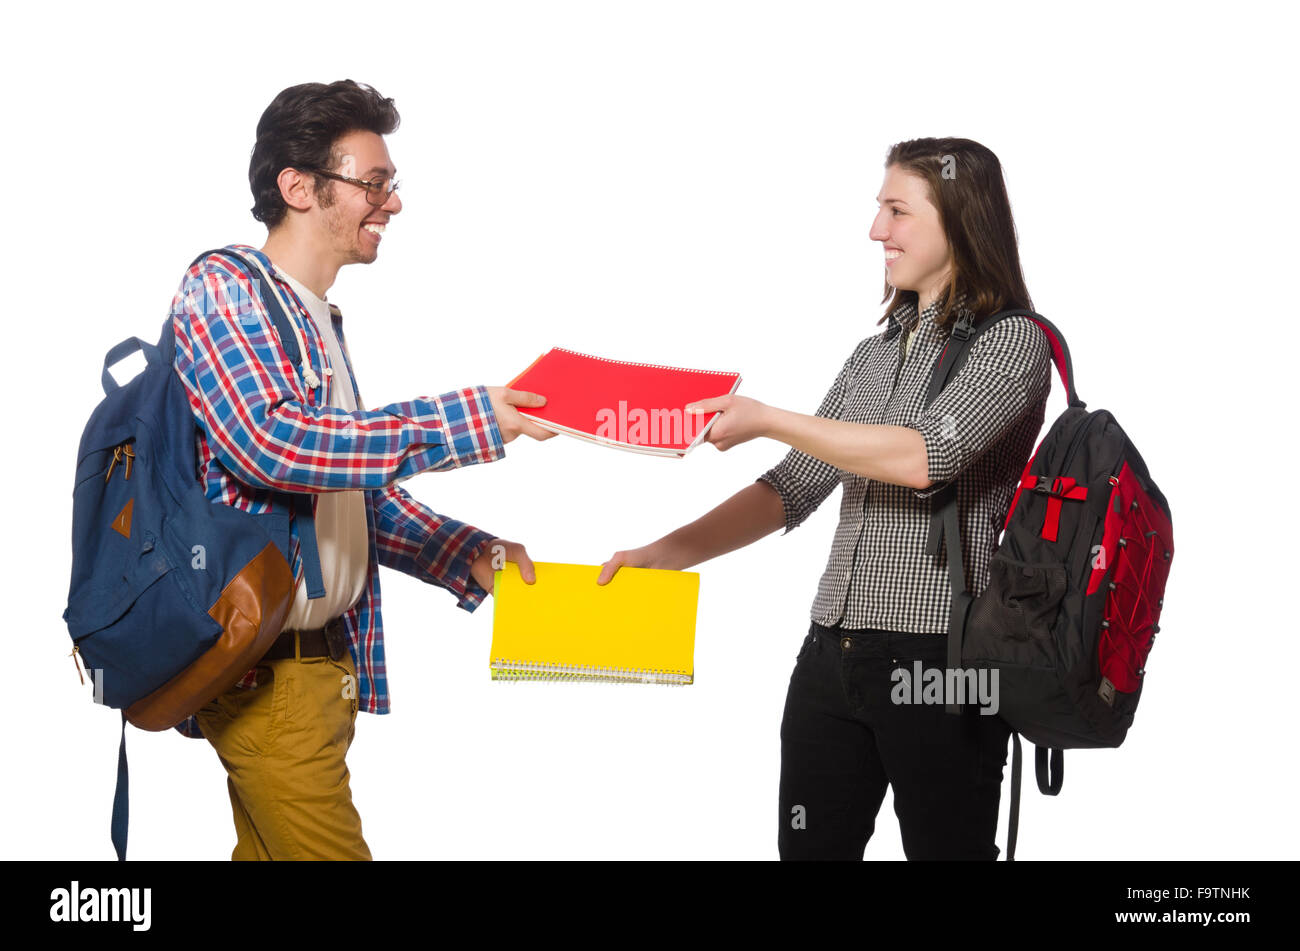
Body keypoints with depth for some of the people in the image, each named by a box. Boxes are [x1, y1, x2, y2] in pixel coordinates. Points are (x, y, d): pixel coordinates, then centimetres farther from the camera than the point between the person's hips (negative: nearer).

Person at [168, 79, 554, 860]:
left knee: (270, 848, 12)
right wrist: (464, 421, -24)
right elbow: (270, 444, -24)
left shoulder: (322, 322, 17)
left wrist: (467, 554, 7)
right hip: (265, 664, -8)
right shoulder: (222, 288, -9)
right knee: (325, 846, -10)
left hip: (325, 657, 8)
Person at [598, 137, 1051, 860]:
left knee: (942, 845, 2)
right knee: (807, 847, 8)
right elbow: (795, 488, 15)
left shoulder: (1012, 342, -5)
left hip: (940, 659, -7)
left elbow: (925, 457, -21)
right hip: (833, 651, 7)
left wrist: (766, 419, -19)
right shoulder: (875, 354, 18)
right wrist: (668, 552, 5)